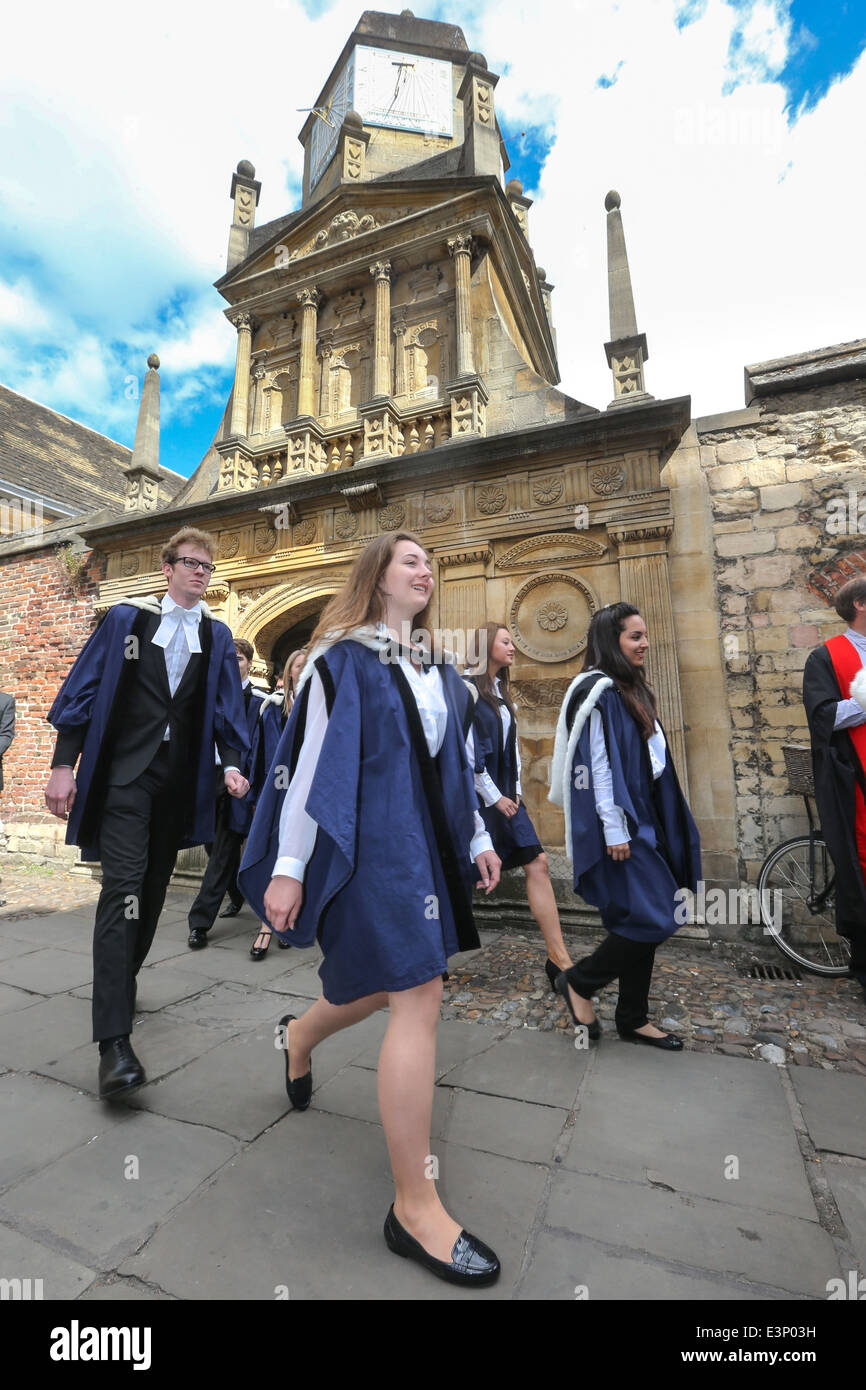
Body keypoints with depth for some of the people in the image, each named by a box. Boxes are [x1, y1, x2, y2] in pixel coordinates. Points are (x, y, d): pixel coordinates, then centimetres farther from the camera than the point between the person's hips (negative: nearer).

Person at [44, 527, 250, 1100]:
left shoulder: (217, 636, 8)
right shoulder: (126, 618, 2)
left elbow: (227, 707, 6)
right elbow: (83, 689, 0)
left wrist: (232, 764, -9)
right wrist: (63, 764, -6)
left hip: (181, 778, 3)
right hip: (126, 772, -3)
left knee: (153, 889, 13)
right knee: (123, 889, -12)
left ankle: (122, 982, 37)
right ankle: (114, 1041, -10)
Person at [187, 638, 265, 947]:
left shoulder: (258, 701, -2)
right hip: (209, 777, 6)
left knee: (223, 853, -2)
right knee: (215, 847, 16)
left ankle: (200, 922, 5)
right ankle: (238, 896, 36)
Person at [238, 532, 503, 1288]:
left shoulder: (438, 671, 15)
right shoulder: (340, 658, -5)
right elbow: (311, 761, -8)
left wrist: (479, 837, 14)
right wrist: (288, 867, -10)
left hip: (428, 839, 8)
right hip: (370, 840, -8)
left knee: (390, 981, 18)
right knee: (419, 998, -10)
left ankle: (302, 1034, 49)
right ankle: (415, 1206, 8)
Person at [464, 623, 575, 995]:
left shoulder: (501, 692, 15)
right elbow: (467, 751, -15)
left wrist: (515, 792, 8)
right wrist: (494, 797, -12)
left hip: (504, 796, 8)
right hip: (477, 797, -8)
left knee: (537, 863, 0)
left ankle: (558, 957, 6)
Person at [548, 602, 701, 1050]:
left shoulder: (630, 689, 15)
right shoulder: (599, 691, -13)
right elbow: (597, 765, -18)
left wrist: (645, 823, 18)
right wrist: (614, 830, -20)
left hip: (641, 818, 9)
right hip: (619, 822, -9)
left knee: (641, 920, 12)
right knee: (654, 917, -8)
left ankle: (633, 1019, 24)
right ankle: (579, 981, 12)